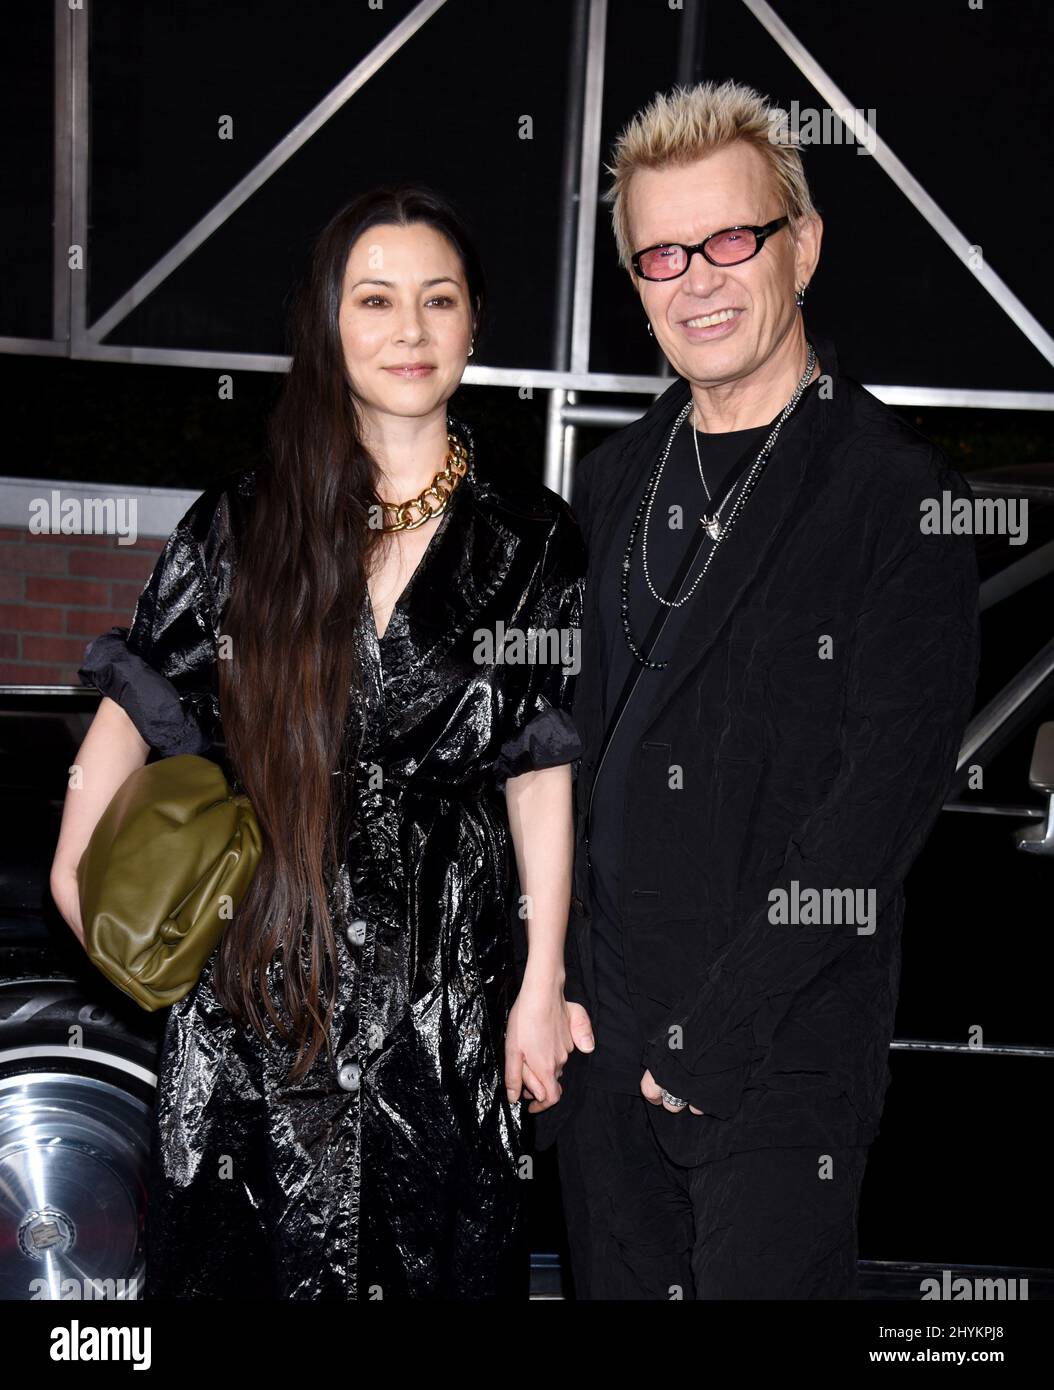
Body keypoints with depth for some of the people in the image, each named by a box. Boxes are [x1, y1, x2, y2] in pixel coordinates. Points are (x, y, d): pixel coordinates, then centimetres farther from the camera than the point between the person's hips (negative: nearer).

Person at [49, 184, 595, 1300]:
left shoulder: (529, 538, -3)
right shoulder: (245, 520, -2)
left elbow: (540, 773, -3)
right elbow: (139, 699, 3)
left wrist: (541, 989, -4)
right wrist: (80, 865, -11)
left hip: (445, 983, 0)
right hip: (260, 967, 1)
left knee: (434, 1257, 14)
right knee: (238, 1259, 15)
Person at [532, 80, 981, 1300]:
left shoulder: (898, 497, -11)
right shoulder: (612, 482, 8)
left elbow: (886, 795, -15)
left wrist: (715, 1032, -15)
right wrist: (550, 992, 5)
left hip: (782, 1060, -5)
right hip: (602, 1039, 5)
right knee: (617, 1280, 18)